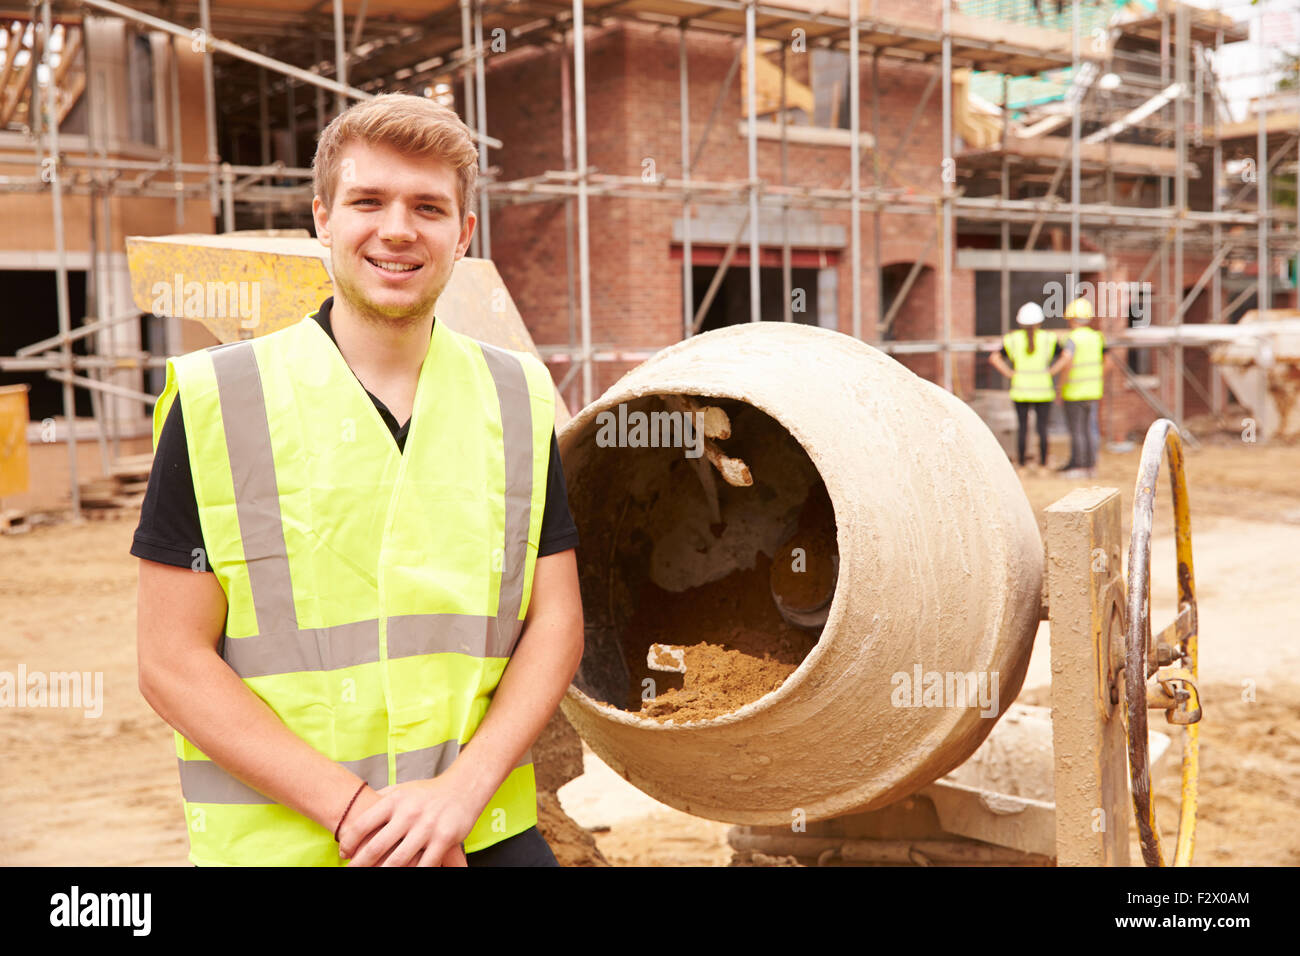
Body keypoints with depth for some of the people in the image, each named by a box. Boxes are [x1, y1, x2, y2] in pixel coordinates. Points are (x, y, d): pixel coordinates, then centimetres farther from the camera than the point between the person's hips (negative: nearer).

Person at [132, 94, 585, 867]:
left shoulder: (520, 400, 3)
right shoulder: (215, 400, -5)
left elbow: (555, 624, 3)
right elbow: (174, 663, -6)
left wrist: (462, 790, -11)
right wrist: (353, 809, -15)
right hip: (277, 840, -1)